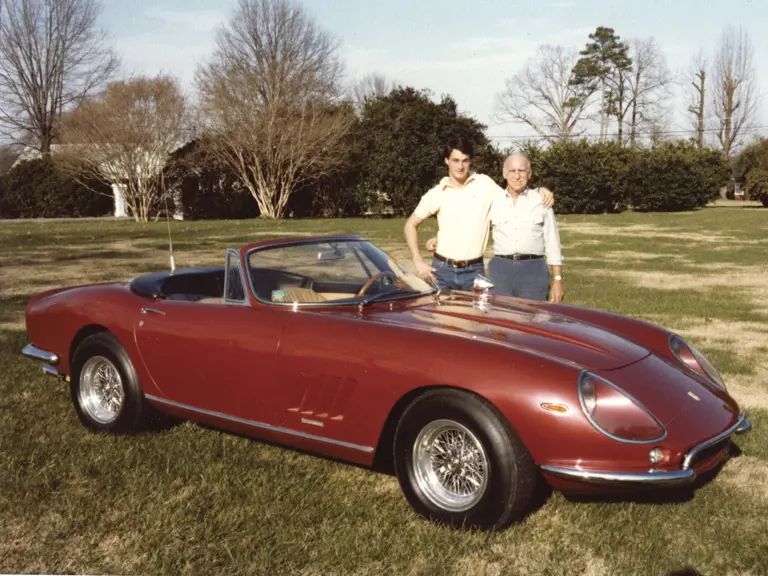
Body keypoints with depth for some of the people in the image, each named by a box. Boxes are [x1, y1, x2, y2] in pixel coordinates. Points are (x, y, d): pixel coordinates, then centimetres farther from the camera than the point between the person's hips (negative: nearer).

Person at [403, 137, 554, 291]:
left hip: (474, 270, 0)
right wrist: (418, 261, 0)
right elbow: (410, 226, 8)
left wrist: (541, 190, -6)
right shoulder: (436, 193, 1)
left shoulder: (485, 184, 2)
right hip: (442, 269, 0)